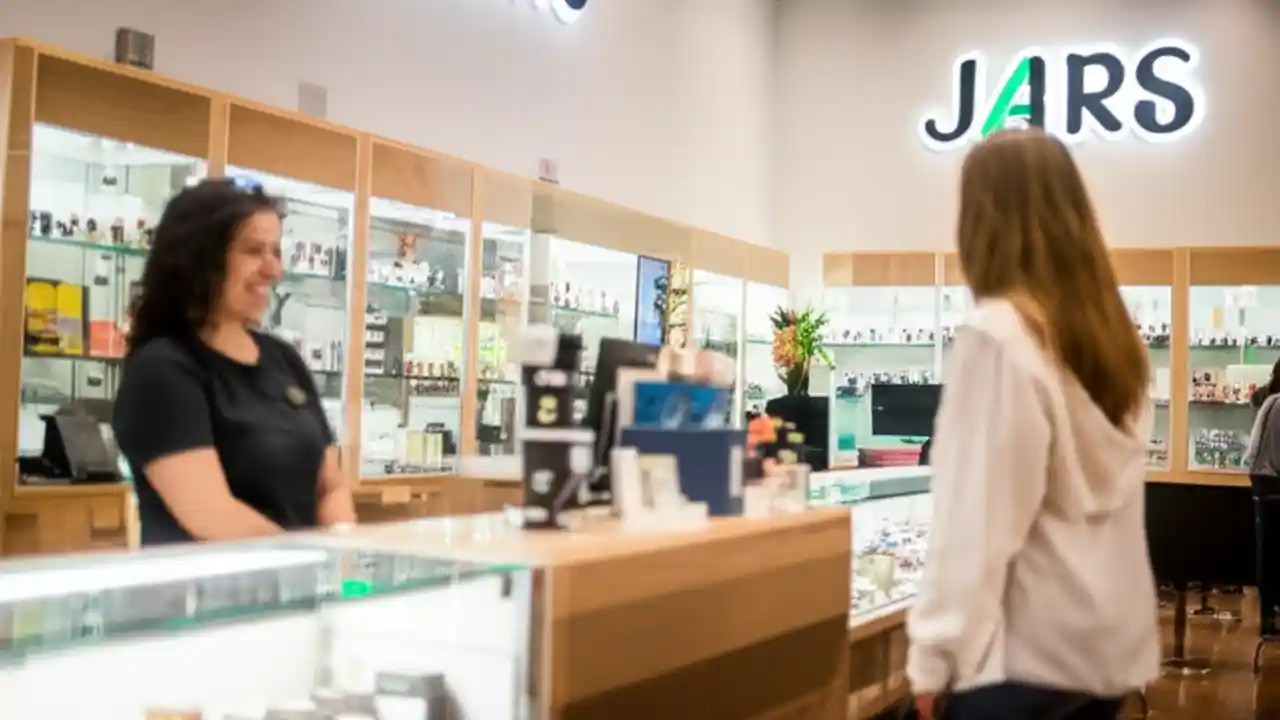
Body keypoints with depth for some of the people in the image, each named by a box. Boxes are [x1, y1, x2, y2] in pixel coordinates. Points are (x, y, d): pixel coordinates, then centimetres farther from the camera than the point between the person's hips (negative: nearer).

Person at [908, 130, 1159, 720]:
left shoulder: (998, 335, -16)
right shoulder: (1114, 335, 7)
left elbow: (977, 518, -17)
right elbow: (1103, 496, 13)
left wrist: (935, 653, -10)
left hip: (1027, 651, -7)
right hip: (1113, 642, 7)